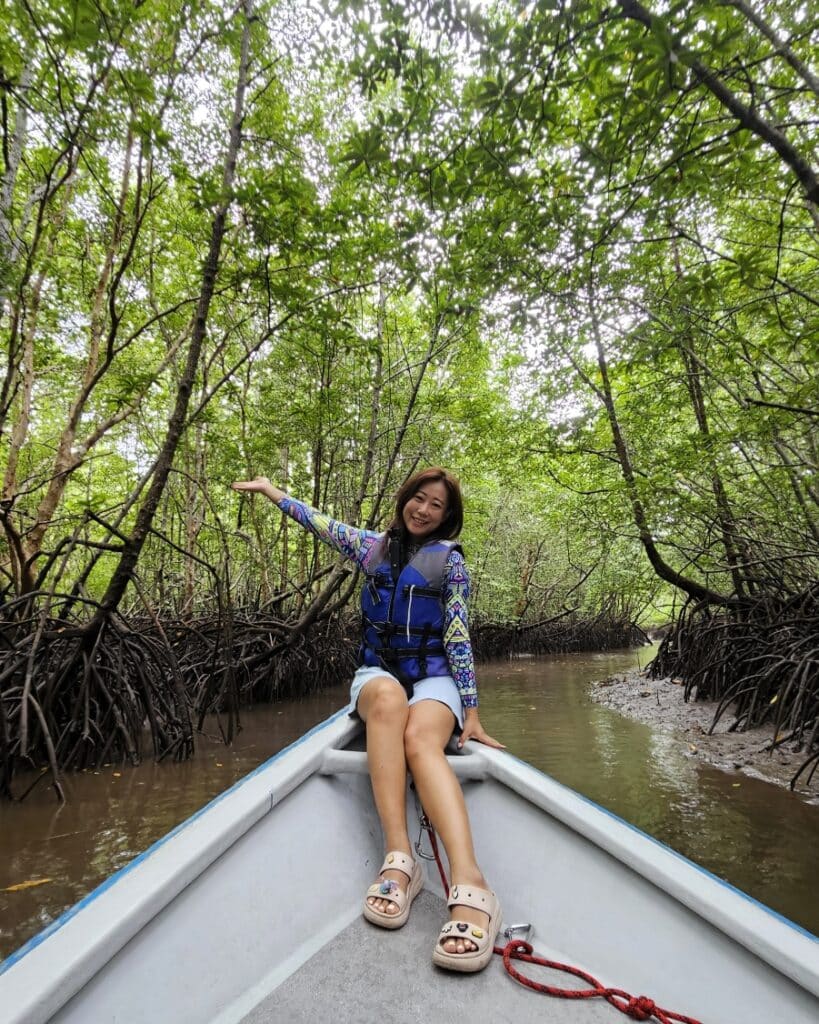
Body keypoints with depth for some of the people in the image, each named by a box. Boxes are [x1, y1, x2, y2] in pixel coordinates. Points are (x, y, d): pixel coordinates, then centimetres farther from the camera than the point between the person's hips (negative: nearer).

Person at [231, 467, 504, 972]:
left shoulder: (449, 560, 2)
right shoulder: (375, 546, 11)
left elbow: (458, 636, -2)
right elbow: (322, 523, 21)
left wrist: (471, 712, -7)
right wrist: (270, 489, 28)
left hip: (433, 675, -2)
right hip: (377, 670, 2)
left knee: (420, 740, -36)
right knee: (388, 697, -37)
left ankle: (470, 885, -49)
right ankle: (399, 857, -39)